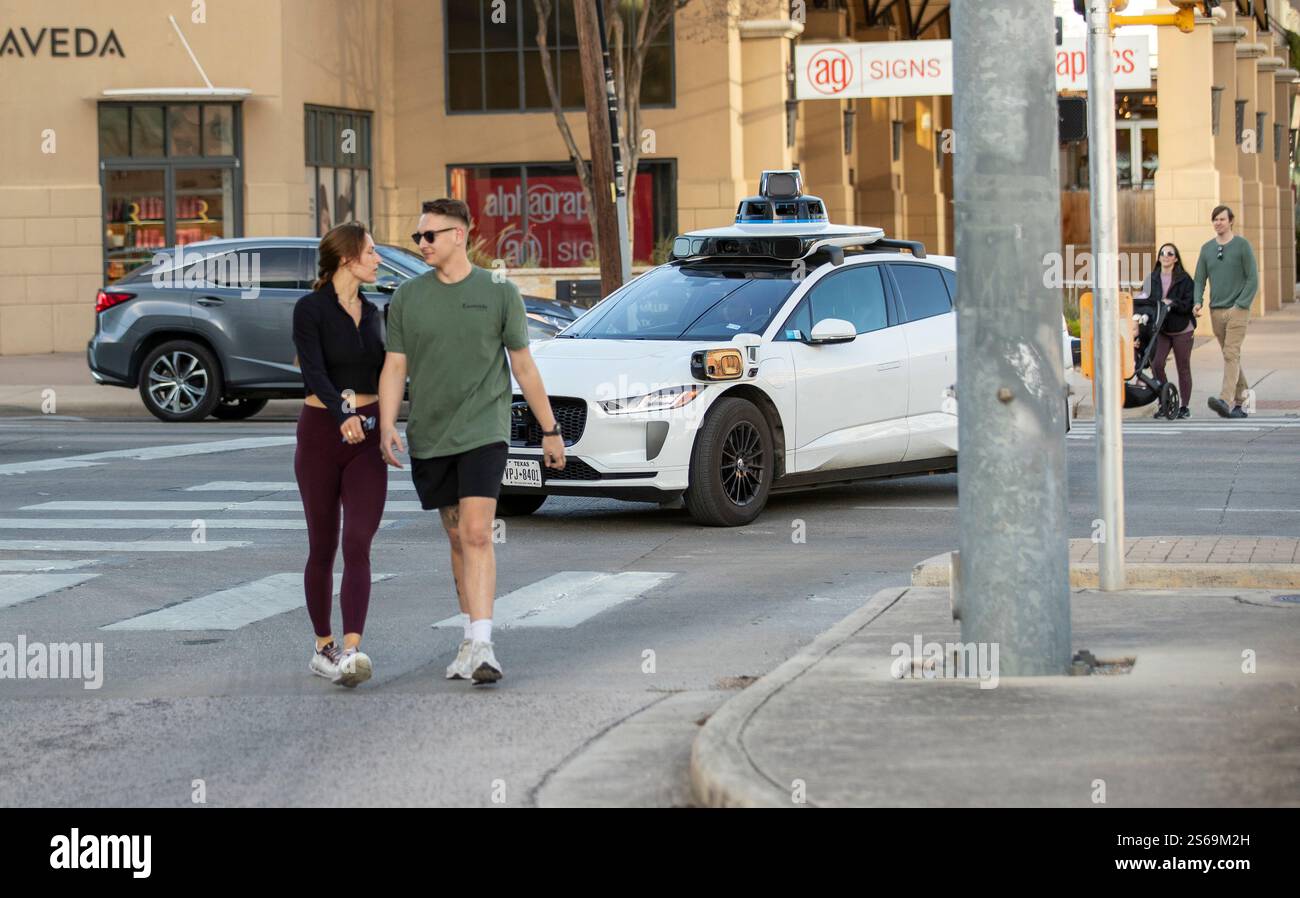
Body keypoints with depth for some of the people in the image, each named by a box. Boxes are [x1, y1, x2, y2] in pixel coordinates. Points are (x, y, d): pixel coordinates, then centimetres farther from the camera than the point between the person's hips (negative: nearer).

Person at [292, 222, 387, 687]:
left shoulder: (372, 312, 10)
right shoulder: (310, 310, -8)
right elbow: (314, 374, -22)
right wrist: (343, 417, -36)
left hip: (368, 438, 4)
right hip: (321, 431, -4)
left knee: (358, 545, -12)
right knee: (323, 548, 6)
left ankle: (351, 653, -23)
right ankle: (323, 647, 21)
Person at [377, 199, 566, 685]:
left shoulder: (498, 293, 2)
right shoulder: (407, 298, 7)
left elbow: (523, 366, 7)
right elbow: (395, 367, 5)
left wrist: (550, 430, 9)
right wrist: (386, 426, -9)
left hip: (483, 431, -3)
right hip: (429, 438, 3)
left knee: (477, 535, -16)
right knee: (457, 540, 10)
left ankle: (482, 644, -21)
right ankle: (470, 642, 19)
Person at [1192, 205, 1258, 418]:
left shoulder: (1242, 245, -2)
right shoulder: (1207, 248, 11)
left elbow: (1253, 279, -4)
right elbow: (1200, 279, 12)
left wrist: (1240, 305, -13)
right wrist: (1197, 302, -6)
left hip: (1237, 310, -5)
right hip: (1216, 311, 5)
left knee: (1231, 354, -17)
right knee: (1231, 356, 10)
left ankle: (1226, 401, -28)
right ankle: (1241, 402, 20)